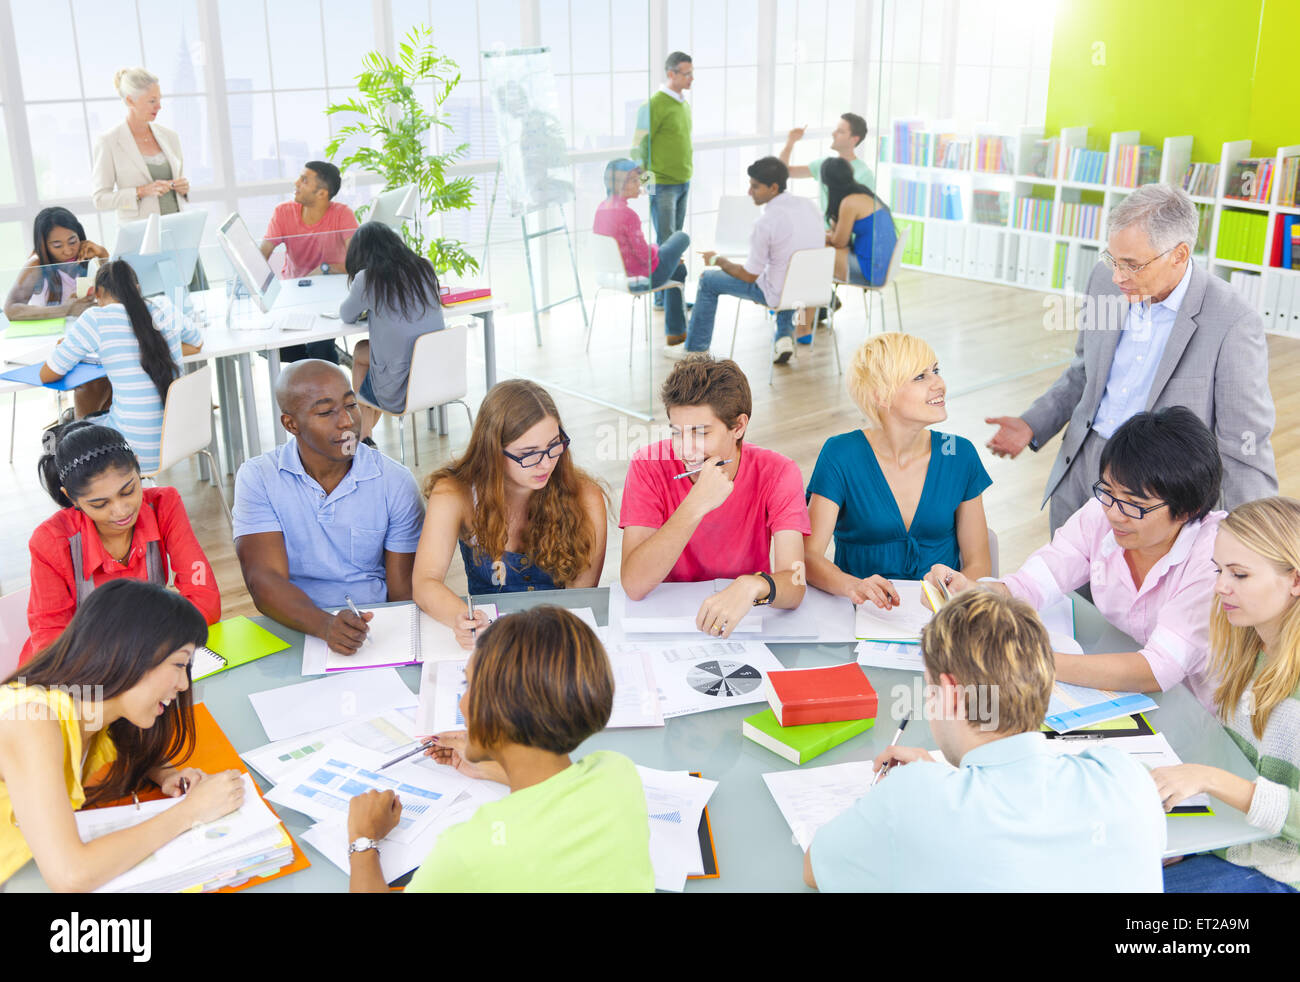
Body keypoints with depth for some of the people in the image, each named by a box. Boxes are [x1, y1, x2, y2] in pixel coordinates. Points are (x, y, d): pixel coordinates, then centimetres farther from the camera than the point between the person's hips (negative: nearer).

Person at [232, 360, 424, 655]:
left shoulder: (396, 482, 2)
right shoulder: (258, 478, 0)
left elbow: (404, 594, 3)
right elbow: (264, 581, -10)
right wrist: (325, 625, -29)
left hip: (378, 632, 0)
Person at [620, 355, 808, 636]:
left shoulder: (777, 474, -13)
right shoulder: (649, 466, -13)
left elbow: (794, 585, -23)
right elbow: (633, 585, -23)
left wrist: (753, 585, -46)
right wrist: (697, 504, -31)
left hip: (743, 621, 2)